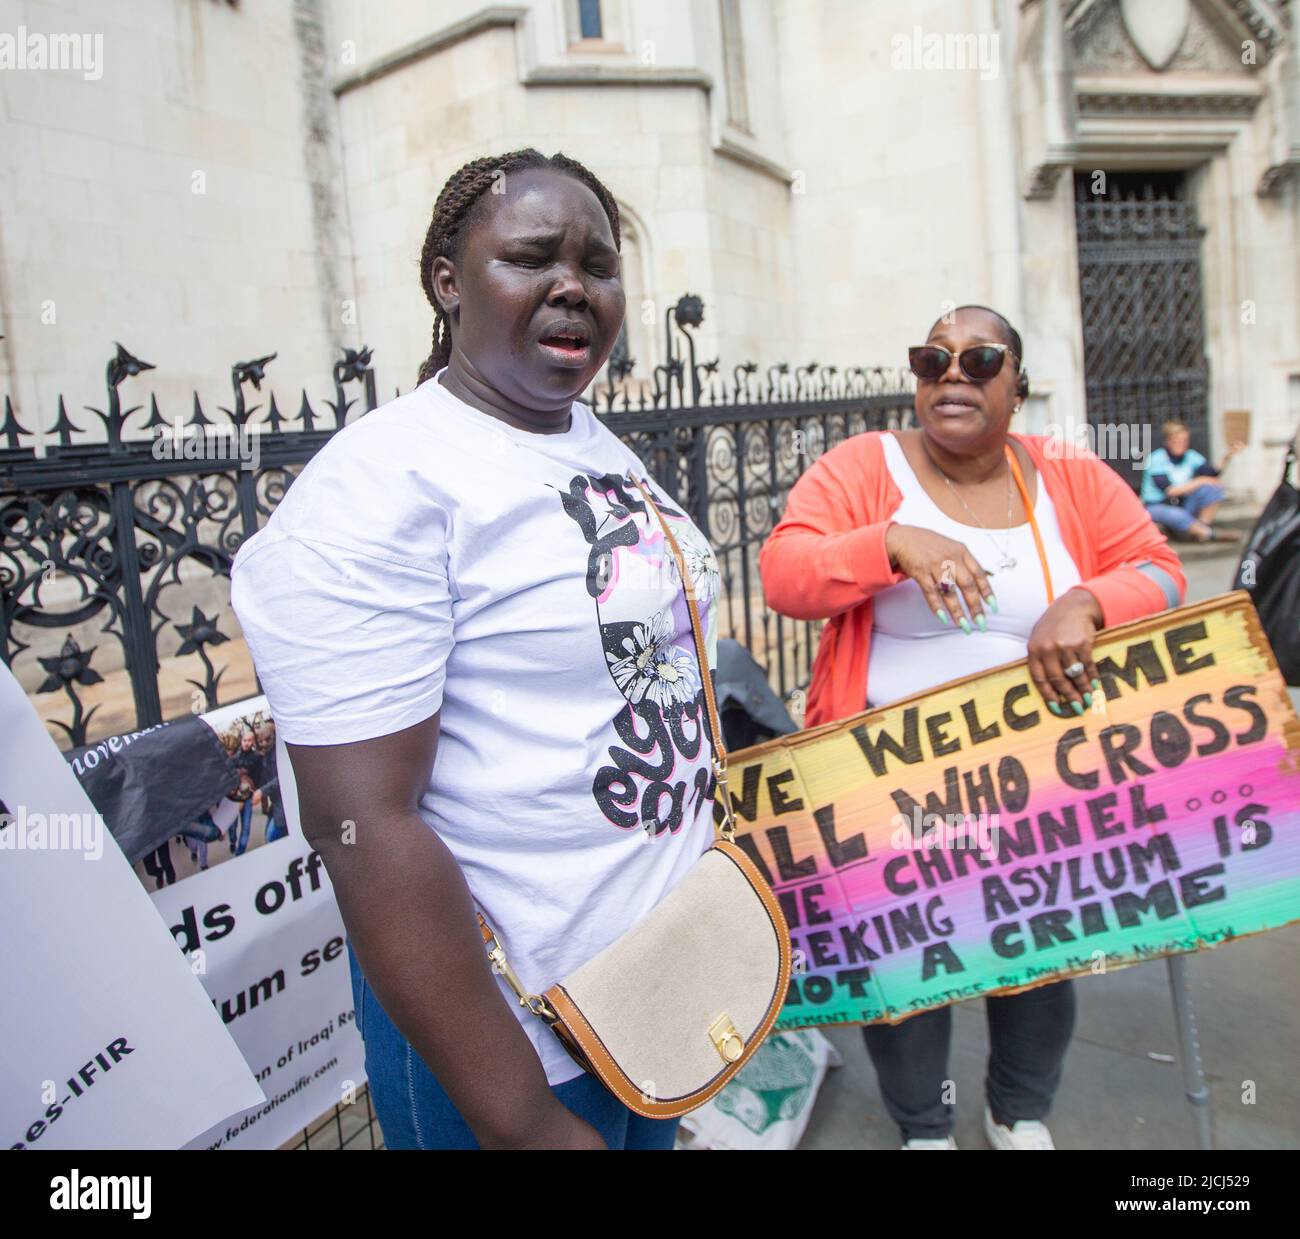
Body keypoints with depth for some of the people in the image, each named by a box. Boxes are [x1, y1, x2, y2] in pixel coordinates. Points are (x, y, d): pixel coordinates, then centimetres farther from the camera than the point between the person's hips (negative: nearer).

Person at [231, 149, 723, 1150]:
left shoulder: (602, 445, 3)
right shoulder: (379, 487, -22)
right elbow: (362, 826, -25)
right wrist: (520, 1123, -21)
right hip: (513, 1025, -8)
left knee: (657, 1132, 27)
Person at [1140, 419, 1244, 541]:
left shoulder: (1190, 455, 0)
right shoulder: (1157, 459, -16)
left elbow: (1214, 475, -9)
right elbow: (1169, 490, -21)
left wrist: (1227, 458, -23)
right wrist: (1199, 482, -18)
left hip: (1182, 503, 6)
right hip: (1157, 506, -6)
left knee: (1214, 488, -15)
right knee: (1176, 515, -38)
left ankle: (1202, 526, -18)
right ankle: (1210, 534, -24)